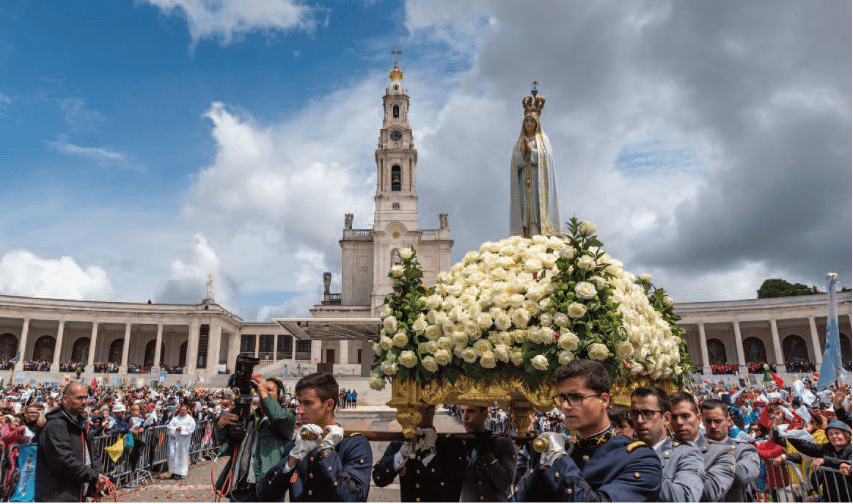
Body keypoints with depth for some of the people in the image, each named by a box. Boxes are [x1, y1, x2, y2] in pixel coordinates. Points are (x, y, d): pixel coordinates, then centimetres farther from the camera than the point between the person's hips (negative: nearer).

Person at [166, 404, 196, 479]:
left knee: (182, 455, -4)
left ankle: (180, 473, 2)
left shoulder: (190, 419, 10)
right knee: (172, 454, -5)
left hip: (184, 439, -3)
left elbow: (191, 428, -2)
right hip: (174, 438, 3)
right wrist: (176, 429, -11)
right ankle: (174, 472, 7)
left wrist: (182, 428, -12)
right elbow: (169, 427, 7)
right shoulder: (175, 419, 18)